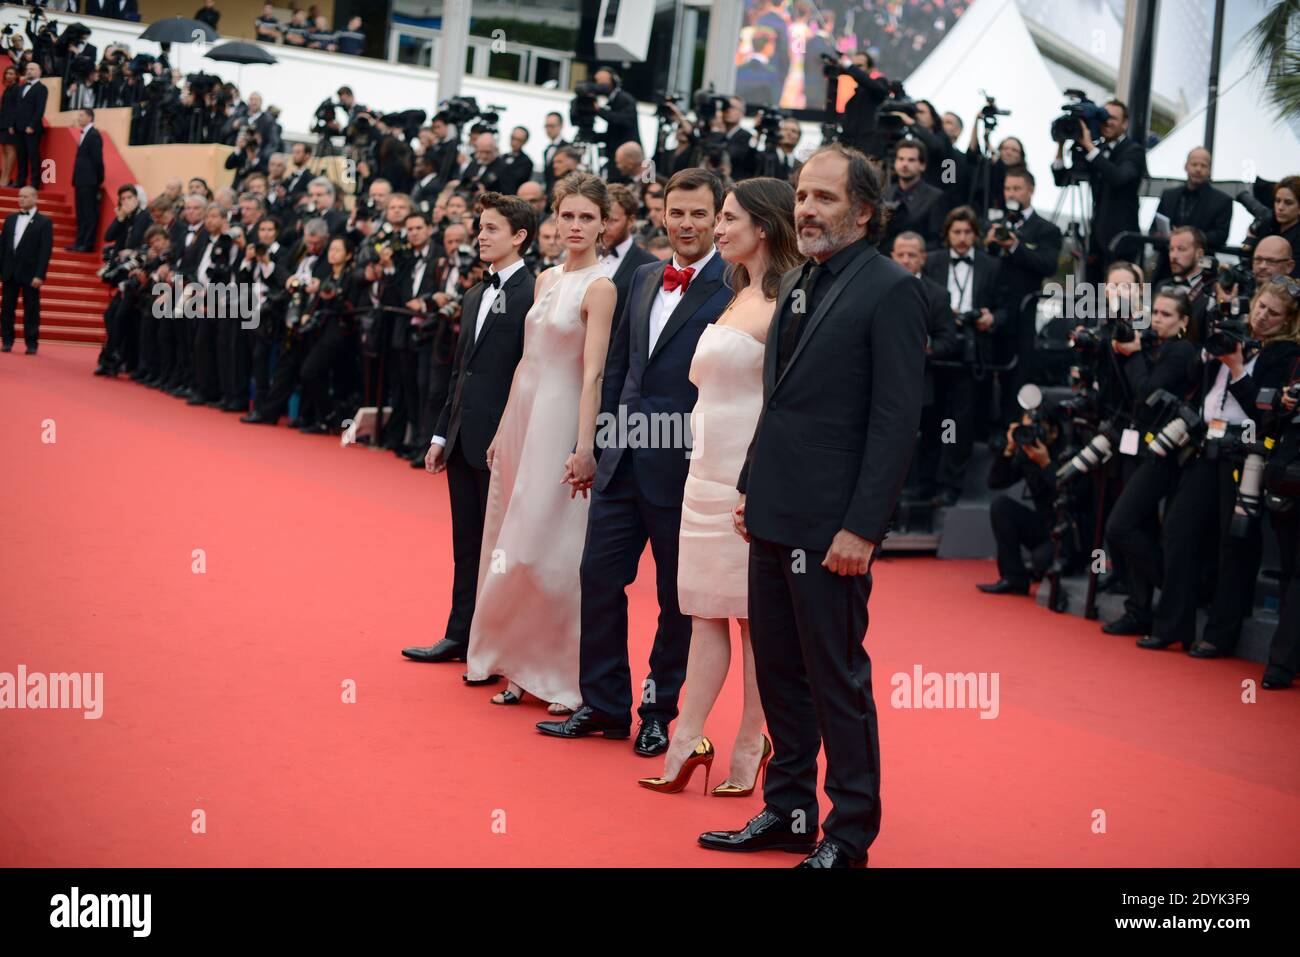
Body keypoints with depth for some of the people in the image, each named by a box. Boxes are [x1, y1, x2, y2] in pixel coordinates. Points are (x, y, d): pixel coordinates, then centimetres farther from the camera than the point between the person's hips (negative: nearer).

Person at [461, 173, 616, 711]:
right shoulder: (547, 280, 12)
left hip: (559, 420, -8)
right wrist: (503, 428, 14)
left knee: (542, 548, -5)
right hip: (522, 414, 8)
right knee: (510, 542, 12)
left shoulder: (599, 287, -11)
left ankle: (556, 671, 9)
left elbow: (593, 374, -18)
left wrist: (583, 449, -23)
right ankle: (520, 661, 24)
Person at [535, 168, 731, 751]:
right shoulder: (645, 279, 12)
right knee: (599, 576, 8)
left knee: (677, 596, 8)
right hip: (624, 461, 7)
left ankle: (659, 712, 22)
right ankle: (604, 705, 21)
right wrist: (604, 438, 13)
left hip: (684, 468, -6)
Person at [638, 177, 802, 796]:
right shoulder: (741, 297, 16)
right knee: (707, 612, 10)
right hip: (709, 472, 9)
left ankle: (748, 751, 11)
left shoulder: (782, 304, -12)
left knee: (756, 617, 1)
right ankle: (684, 744, 14)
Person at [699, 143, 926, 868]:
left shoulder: (890, 290, -10)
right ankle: (788, 812, 28)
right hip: (775, 516, 8)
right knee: (779, 671, 15)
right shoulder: (797, 284, 15)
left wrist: (862, 527, -19)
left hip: (831, 527, -8)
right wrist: (751, 486, 15)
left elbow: (897, 420, -15)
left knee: (837, 679, 1)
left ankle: (849, 835, 14)